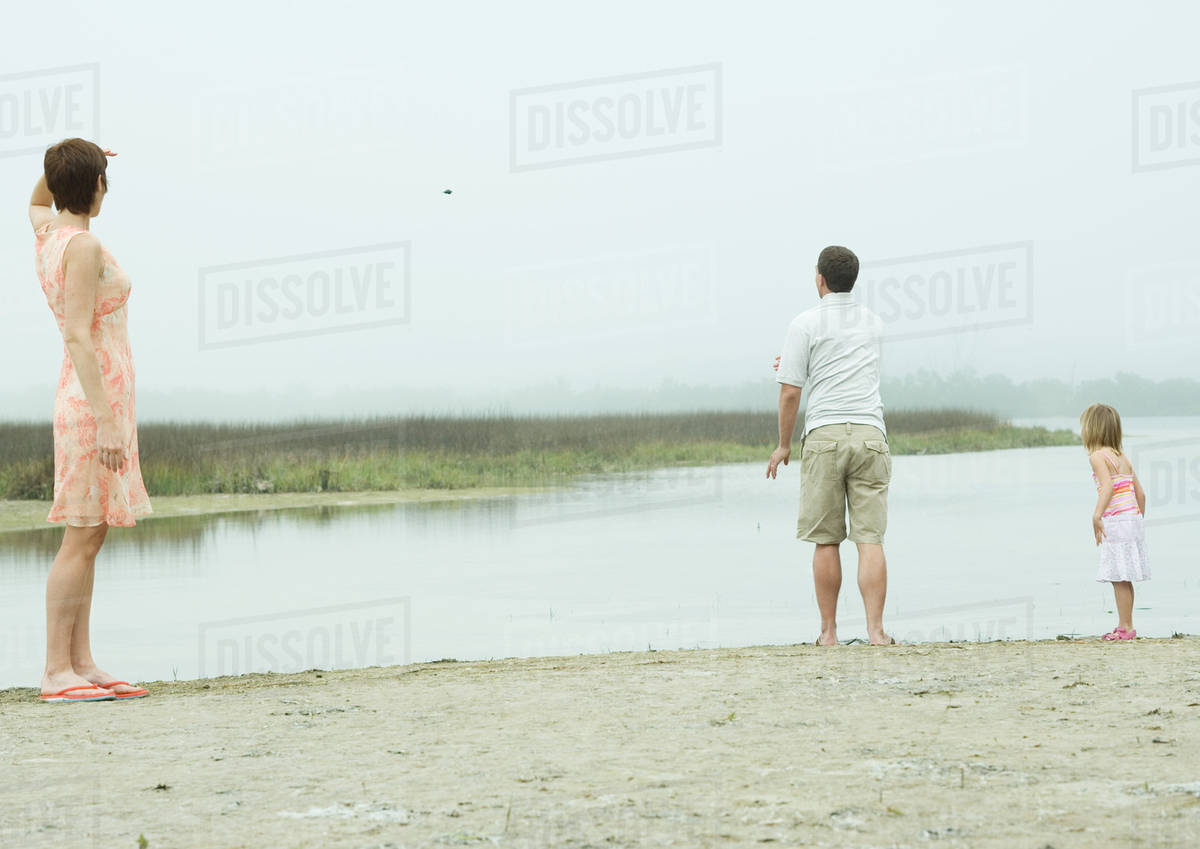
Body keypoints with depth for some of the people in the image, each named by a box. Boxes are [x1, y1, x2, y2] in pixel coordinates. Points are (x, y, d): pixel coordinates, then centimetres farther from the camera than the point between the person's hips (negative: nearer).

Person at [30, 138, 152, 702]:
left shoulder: (47, 231, 11)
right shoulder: (84, 246, -15)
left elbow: (37, 202, 37)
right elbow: (78, 337, -21)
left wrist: (62, 165, 17)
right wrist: (106, 421, -23)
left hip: (96, 397, 10)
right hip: (95, 399, -10)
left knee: (92, 536, 8)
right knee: (81, 538, -9)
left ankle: (82, 663, 9)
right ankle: (56, 672, -8)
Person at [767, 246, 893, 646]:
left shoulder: (805, 324, 0)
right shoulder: (874, 323, 16)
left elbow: (790, 392, -4)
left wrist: (783, 445, 8)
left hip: (824, 436, -2)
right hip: (870, 433, 2)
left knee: (826, 541, 5)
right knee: (870, 540, -3)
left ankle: (829, 631, 7)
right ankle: (876, 630, -13)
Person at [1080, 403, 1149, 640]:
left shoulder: (1098, 456, -7)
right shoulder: (1123, 457, 17)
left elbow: (1108, 486, -24)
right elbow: (1140, 493, 18)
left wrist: (1097, 515, -33)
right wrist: (1139, 522, 26)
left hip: (1116, 521, -8)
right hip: (1134, 519, 8)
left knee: (1119, 577, -5)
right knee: (1124, 579, 13)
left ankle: (1126, 627, -4)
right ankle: (1124, 626, 18)